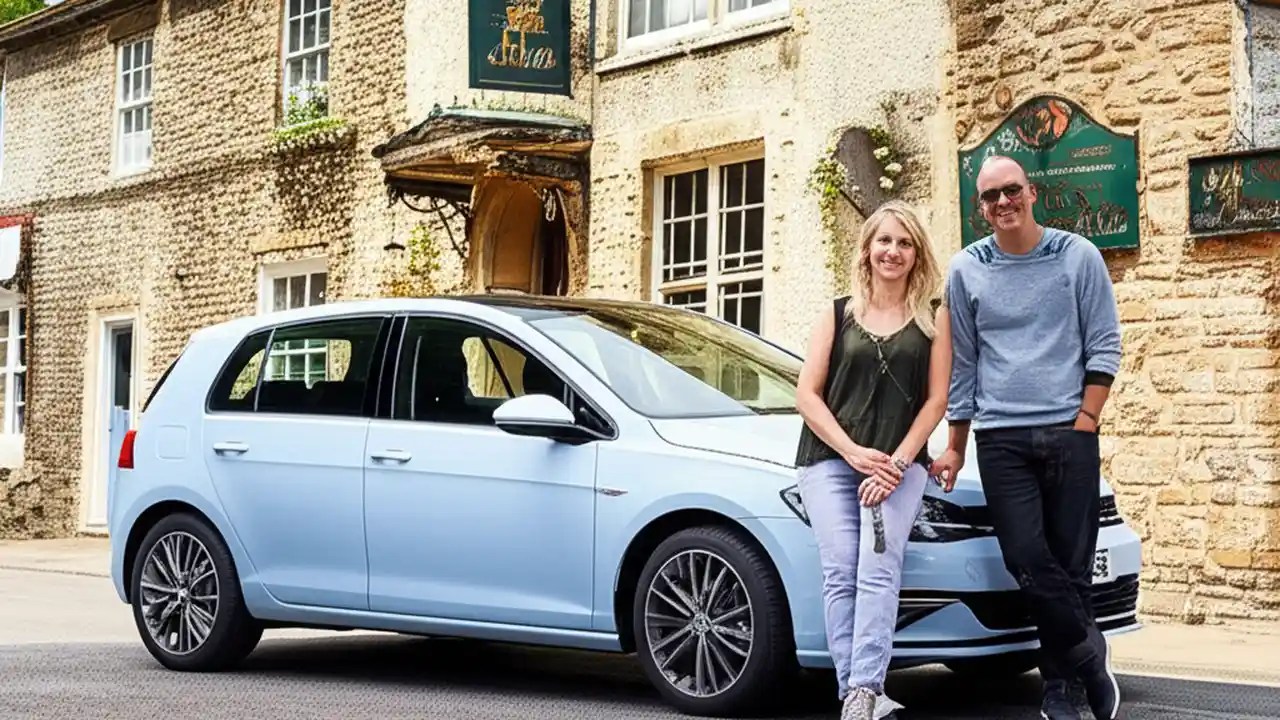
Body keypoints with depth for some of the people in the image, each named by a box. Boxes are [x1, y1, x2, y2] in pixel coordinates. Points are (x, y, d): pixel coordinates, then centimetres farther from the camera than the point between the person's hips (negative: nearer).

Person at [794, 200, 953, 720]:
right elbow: (807, 395, 7)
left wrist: (897, 461, -8)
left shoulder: (933, 320, 12)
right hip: (829, 460, 1)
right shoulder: (837, 315, 14)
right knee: (841, 573, -13)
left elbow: (936, 399, 5)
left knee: (879, 568, -20)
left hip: (898, 463, -1)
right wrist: (854, 453, -6)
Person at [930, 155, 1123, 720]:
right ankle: (1089, 656, 8)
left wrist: (1084, 422, -6)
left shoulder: (1078, 256, 3)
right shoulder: (965, 270, 7)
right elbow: (962, 363, 11)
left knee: (1071, 563, 0)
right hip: (1000, 439, 1)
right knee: (1027, 560, -11)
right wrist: (955, 445, 12)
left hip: (1070, 433, -1)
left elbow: (1104, 347, 3)